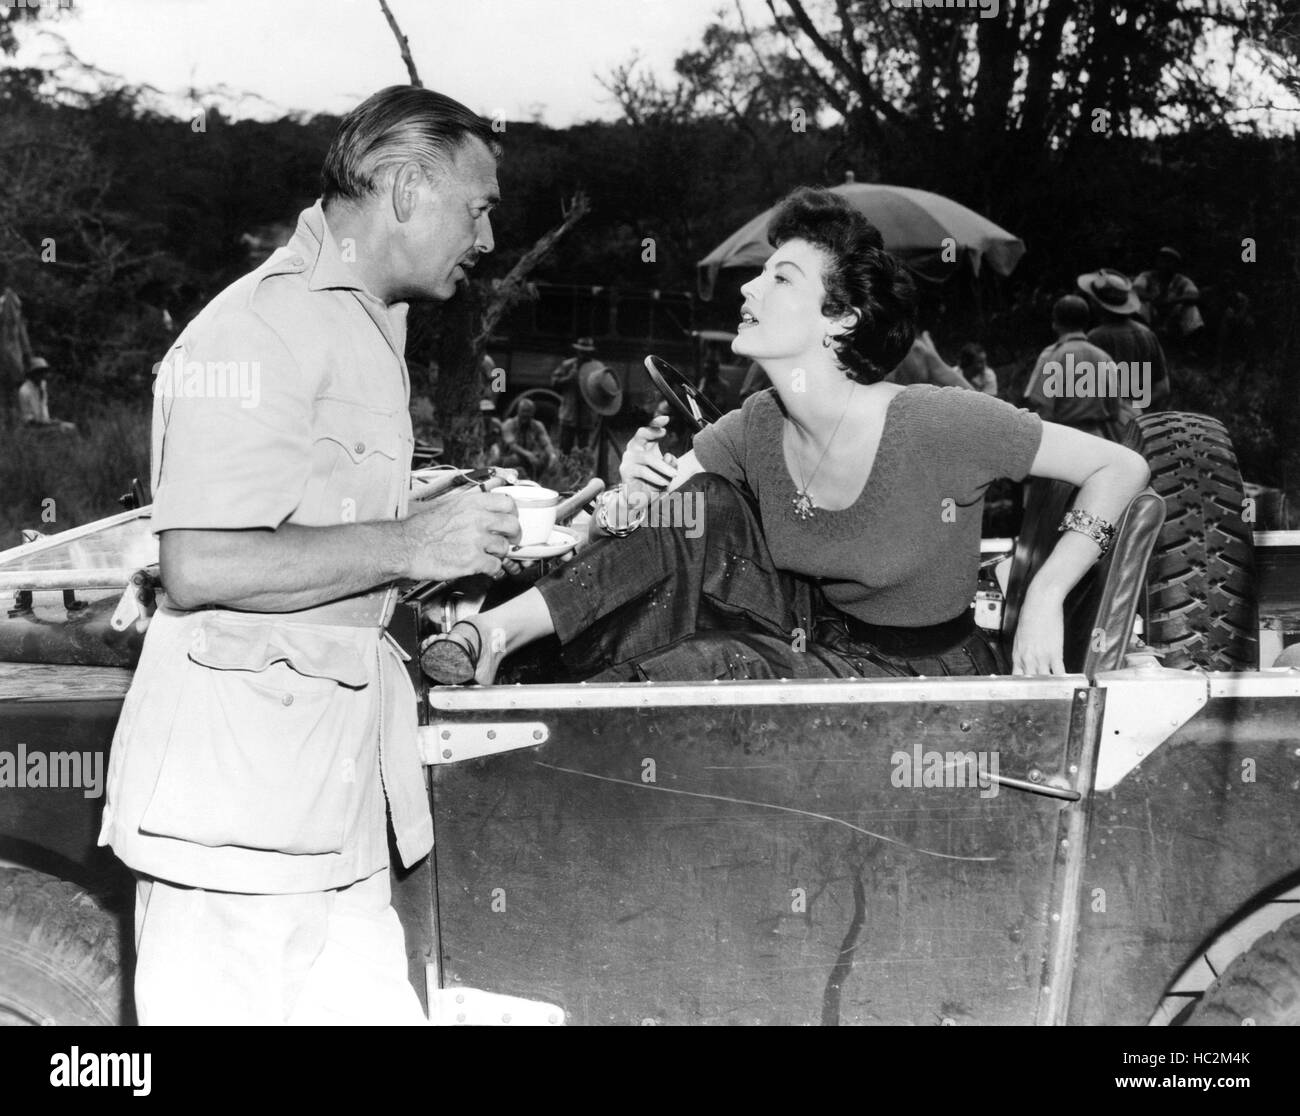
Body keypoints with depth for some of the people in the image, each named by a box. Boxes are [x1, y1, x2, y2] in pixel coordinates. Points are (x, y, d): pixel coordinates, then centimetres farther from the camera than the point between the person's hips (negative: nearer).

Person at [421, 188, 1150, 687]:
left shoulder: (938, 426, -23)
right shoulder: (757, 431, -6)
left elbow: (1122, 468, -18)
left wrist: (1044, 598, -27)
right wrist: (630, 496, -26)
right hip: (815, 639, 5)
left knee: (711, 668, -30)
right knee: (702, 505, -16)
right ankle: (492, 634, -20)